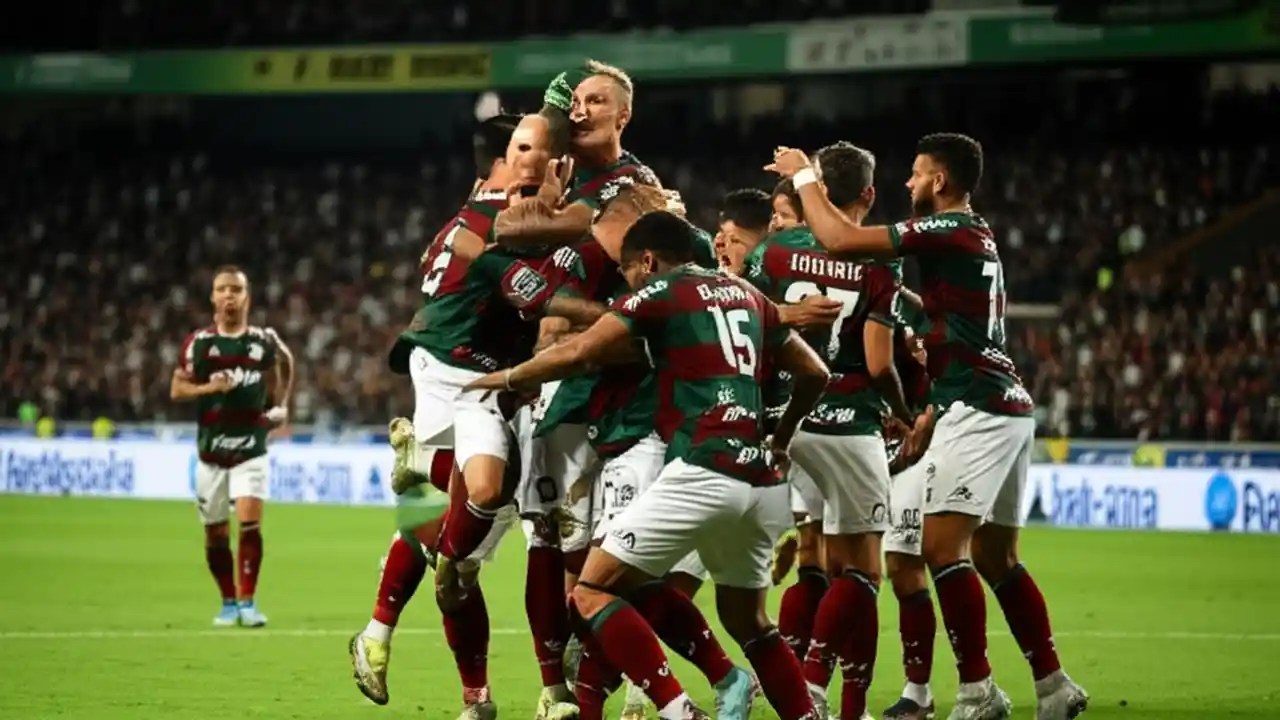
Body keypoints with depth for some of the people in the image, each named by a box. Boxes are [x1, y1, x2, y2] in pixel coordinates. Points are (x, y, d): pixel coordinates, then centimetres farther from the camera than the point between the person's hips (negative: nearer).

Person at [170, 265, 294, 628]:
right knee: (216, 533, 6)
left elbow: (285, 362, 21)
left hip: (250, 450, -1)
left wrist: (280, 404, 12)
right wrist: (208, 387, -19)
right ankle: (228, 602, 22)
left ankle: (247, 601, -9)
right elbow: (176, 388, -1)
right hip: (211, 451, 1)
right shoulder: (199, 342, -3)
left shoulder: (264, 340, 0)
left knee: (249, 520, -16)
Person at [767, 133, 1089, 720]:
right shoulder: (978, 238, 20)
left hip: (978, 409, -10)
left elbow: (839, 239, -14)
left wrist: (803, 176, -1)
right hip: (1007, 406, 10)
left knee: (942, 545, -11)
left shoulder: (947, 229, -10)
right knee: (994, 557, 13)